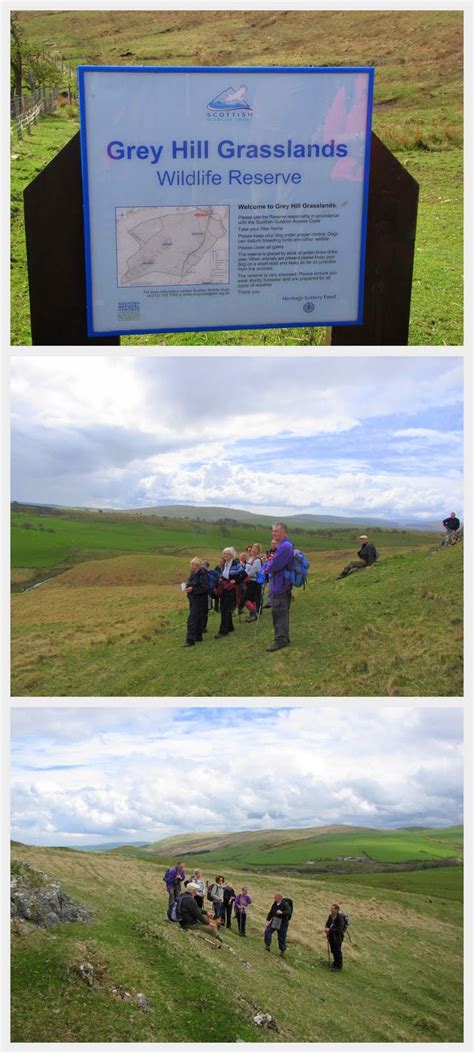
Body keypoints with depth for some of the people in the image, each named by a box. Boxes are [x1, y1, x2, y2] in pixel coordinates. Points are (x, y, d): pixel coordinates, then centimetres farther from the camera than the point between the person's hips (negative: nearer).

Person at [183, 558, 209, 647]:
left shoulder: (202, 574, -16)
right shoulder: (193, 573, 10)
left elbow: (204, 588, -21)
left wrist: (192, 589, -22)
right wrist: (188, 586, 2)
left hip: (199, 600, -9)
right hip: (193, 599, 9)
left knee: (192, 620, -12)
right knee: (197, 619, 16)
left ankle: (190, 640, -12)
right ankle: (198, 637, 26)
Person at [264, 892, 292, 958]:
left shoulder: (285, 904, -19)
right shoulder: (275, 904, 0)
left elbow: (289, 912, -32)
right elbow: (271, 912, 10)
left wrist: (282, 913, -47)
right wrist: (268, 920, 4)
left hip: (282, 923, -5)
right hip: (274, 922, 5)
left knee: (282, 937, 2)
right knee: (267, 931, -11)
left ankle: (283, 951, 20)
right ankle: (268, 946, -1)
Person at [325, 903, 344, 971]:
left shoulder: (340, 918, -23)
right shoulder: (330, 916, -1)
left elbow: (339, 929, -25)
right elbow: (327, 924, 12)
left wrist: (330, 930, -25)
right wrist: (327, 930, -8)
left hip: (337, 937, -7)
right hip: (331, 936, 7)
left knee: (338, 951, 4)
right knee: (333, 951, 19)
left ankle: (338, 966, 18)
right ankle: (335, 963, 38)